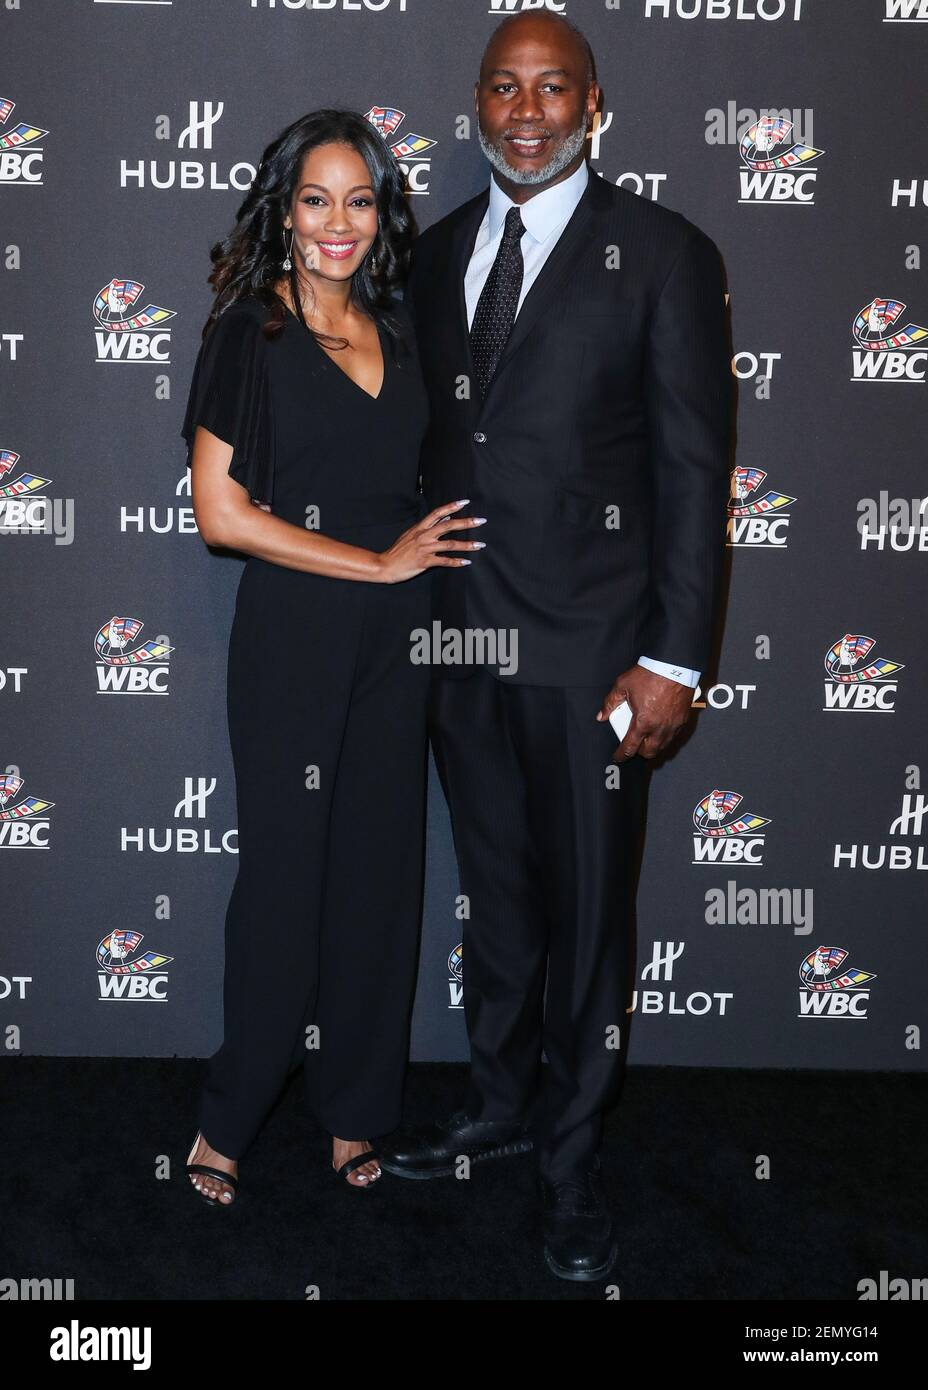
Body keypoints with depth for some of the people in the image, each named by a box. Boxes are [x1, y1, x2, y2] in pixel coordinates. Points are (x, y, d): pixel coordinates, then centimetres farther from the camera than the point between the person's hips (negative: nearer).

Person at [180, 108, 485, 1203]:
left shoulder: (398, 332, 11)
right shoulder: (249, 331, -5)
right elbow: (221, 511, -12)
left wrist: (424, 554, 6)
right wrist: (379, 563, -11)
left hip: (396, 637, 5)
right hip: (293, 631, -5)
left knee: (380, 866, 10)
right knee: (285, 868, 2)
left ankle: (354, 1107, 26)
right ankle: (231, 1112, 22)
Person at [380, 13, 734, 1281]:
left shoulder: (664, 255, -5)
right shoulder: (435, 252, 11)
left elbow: (694, 468, -8)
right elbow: (428, 437, 14)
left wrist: (674, 659, -12)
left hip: (590, 650, -4)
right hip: (459, 638, 5)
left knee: (589, 908, 6)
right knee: (494, 892, 18)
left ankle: (570, 1155, 25)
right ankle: (500, 1103, 37)